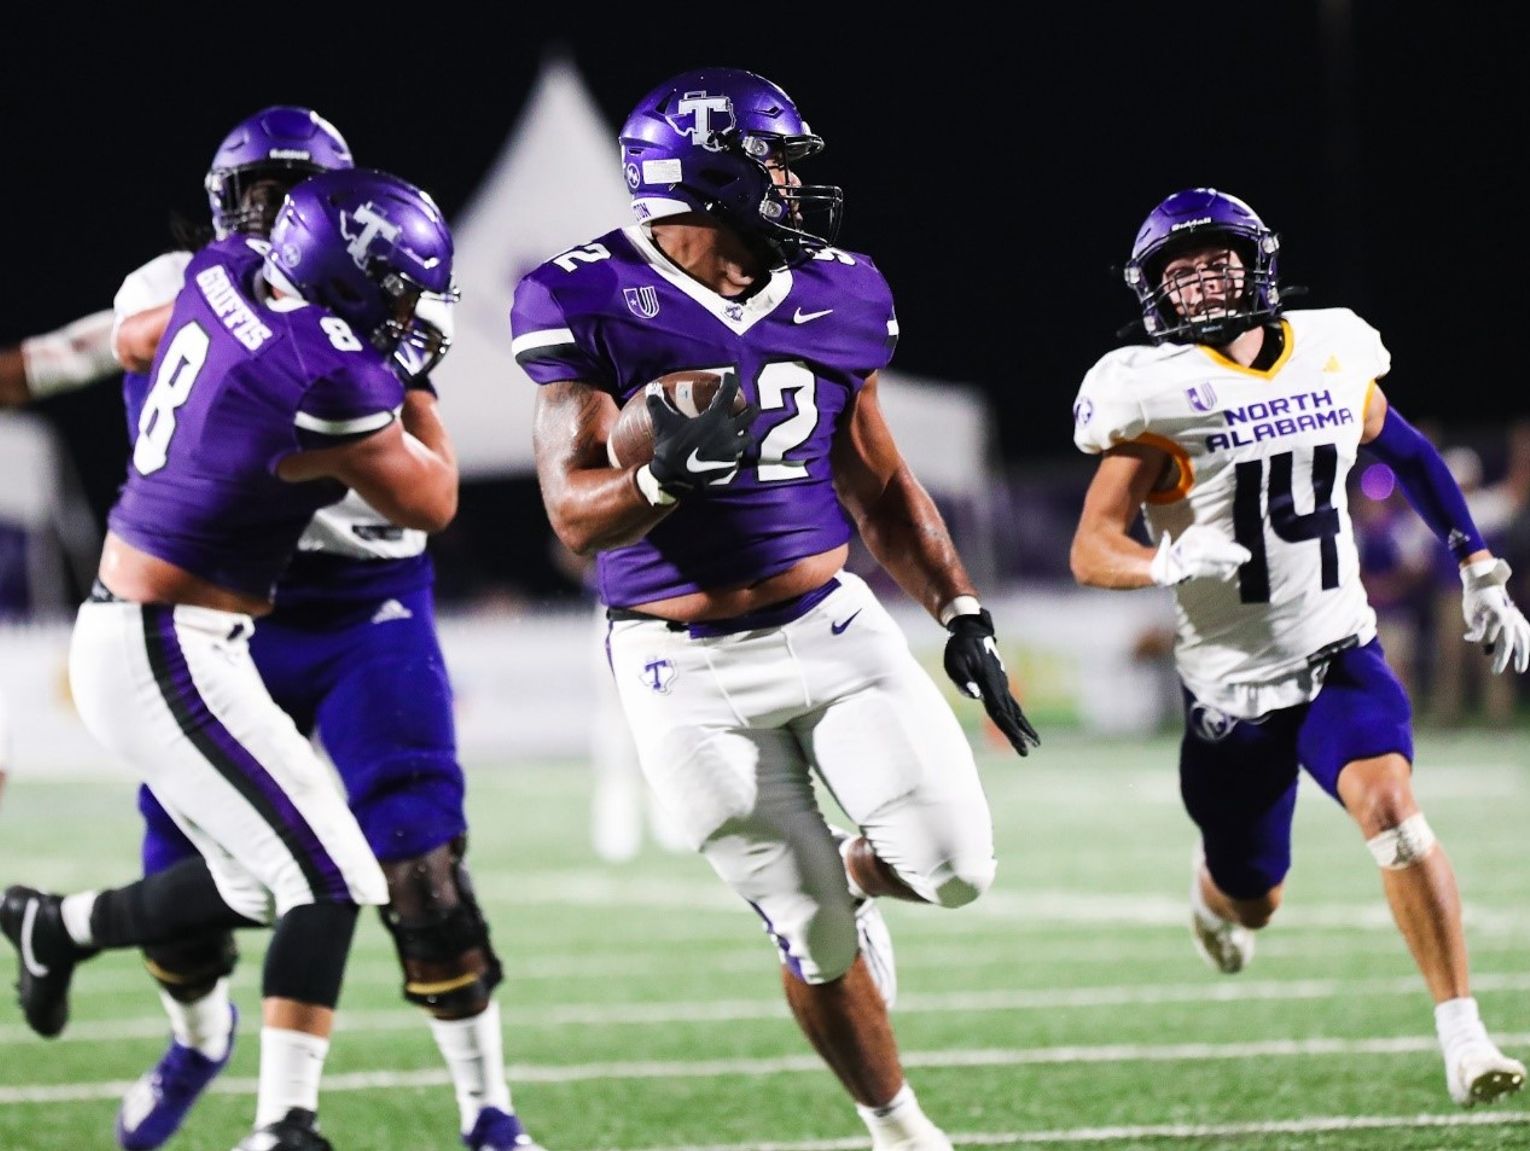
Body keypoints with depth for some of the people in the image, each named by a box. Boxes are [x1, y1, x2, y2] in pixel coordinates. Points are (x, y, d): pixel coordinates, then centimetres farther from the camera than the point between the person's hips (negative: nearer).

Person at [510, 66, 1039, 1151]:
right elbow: (575, 512, -15)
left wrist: (965, 616, 7)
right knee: (815, 935, 1)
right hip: (690, 672, -4)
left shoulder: (833, 296, 4)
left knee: (955, 866, -11)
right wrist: (663, 476, -35)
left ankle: (855, 870, 26)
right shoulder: (592, 304, -11)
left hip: (831, 625, 4)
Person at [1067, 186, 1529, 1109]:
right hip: (1232, 682, -1)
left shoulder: (1331, 357, 1)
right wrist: (1171, 561, -35)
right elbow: (1091, 551, -14)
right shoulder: (1157, 394, -10)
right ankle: (1214, 888, 52)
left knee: (1391, 810, -26)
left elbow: (1408, 454, 20)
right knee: (1253, 902, 12)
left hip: (1339, 653, 1)